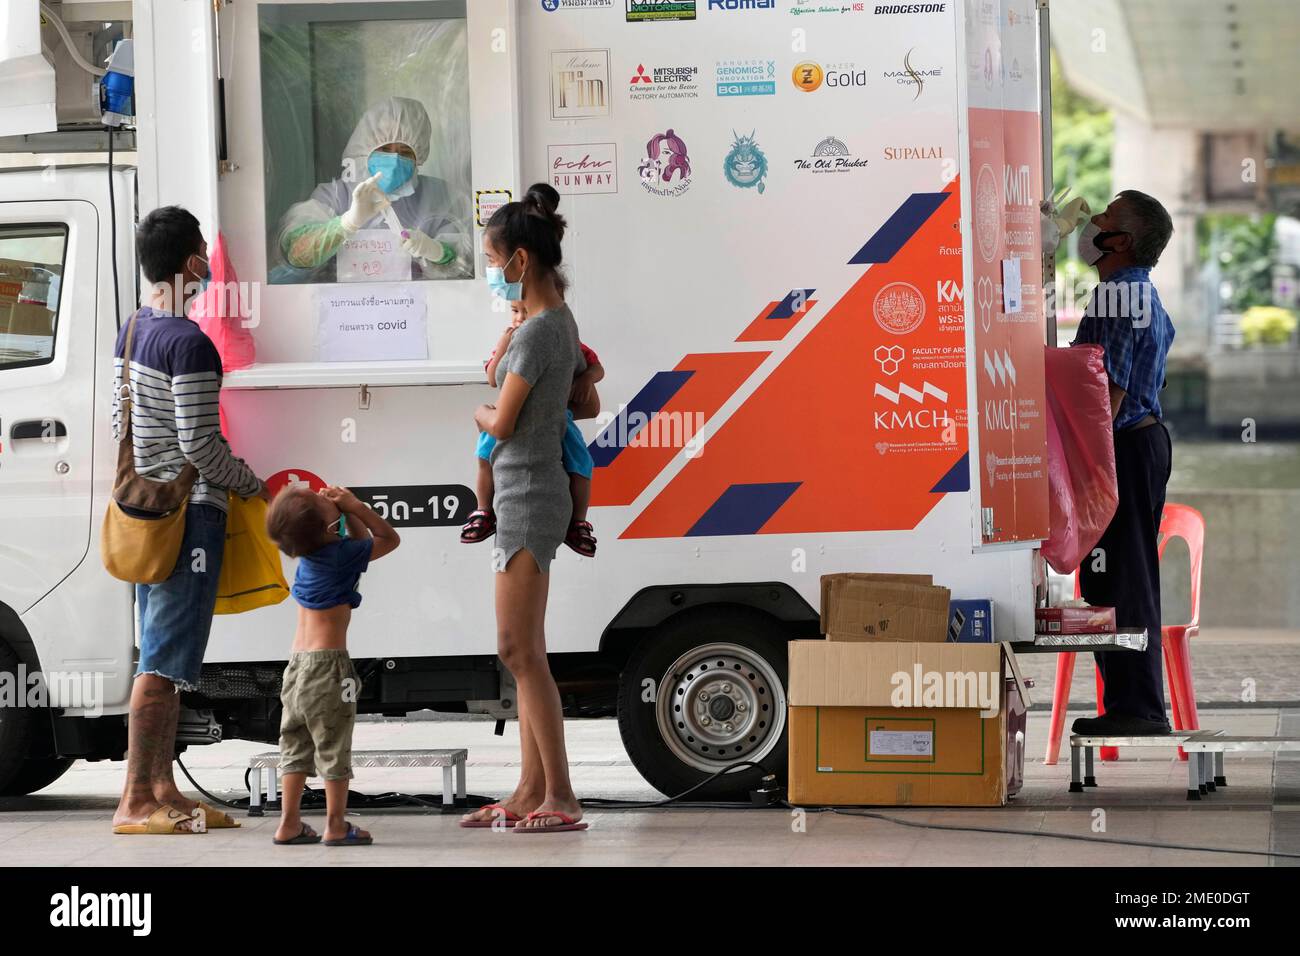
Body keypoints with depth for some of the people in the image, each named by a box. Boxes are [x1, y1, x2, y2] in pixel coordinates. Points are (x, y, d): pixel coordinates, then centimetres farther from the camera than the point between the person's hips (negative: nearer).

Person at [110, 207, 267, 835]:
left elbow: (118, 422, 17)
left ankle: (161, 790, 16)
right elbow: (200, 443, -18)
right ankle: (136, 801, -9)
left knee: (162, 657, 13)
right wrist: (252, 485, -4)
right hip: (191, 511, -10)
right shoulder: (189, 343, -17)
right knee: (164, 660, -9)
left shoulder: (131, 330, 11)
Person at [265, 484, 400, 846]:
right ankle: (336, 826, 6)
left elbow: (361, 540, 21)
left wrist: (346, 508, 8)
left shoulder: (309, 552, 6)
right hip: (328, 664, -7)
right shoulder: (340, 555, -15)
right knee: (334, 746, 2)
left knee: (296, 744, 11)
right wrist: (355, 506, -5)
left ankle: (289, 823, 12)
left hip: (298, 664, 7)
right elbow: (389, 539, -3)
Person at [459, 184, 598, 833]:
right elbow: (589, 403, 23)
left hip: (527, 497, -10)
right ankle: (532, 791, 14)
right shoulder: (562, 322, 11)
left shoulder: (537, 331, -18)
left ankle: (560, 797, -9)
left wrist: (478, 411, 6)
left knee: (519, 650, -9)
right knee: (525, 652, 11)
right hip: (529, 497, 10)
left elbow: (501, 423, -15)